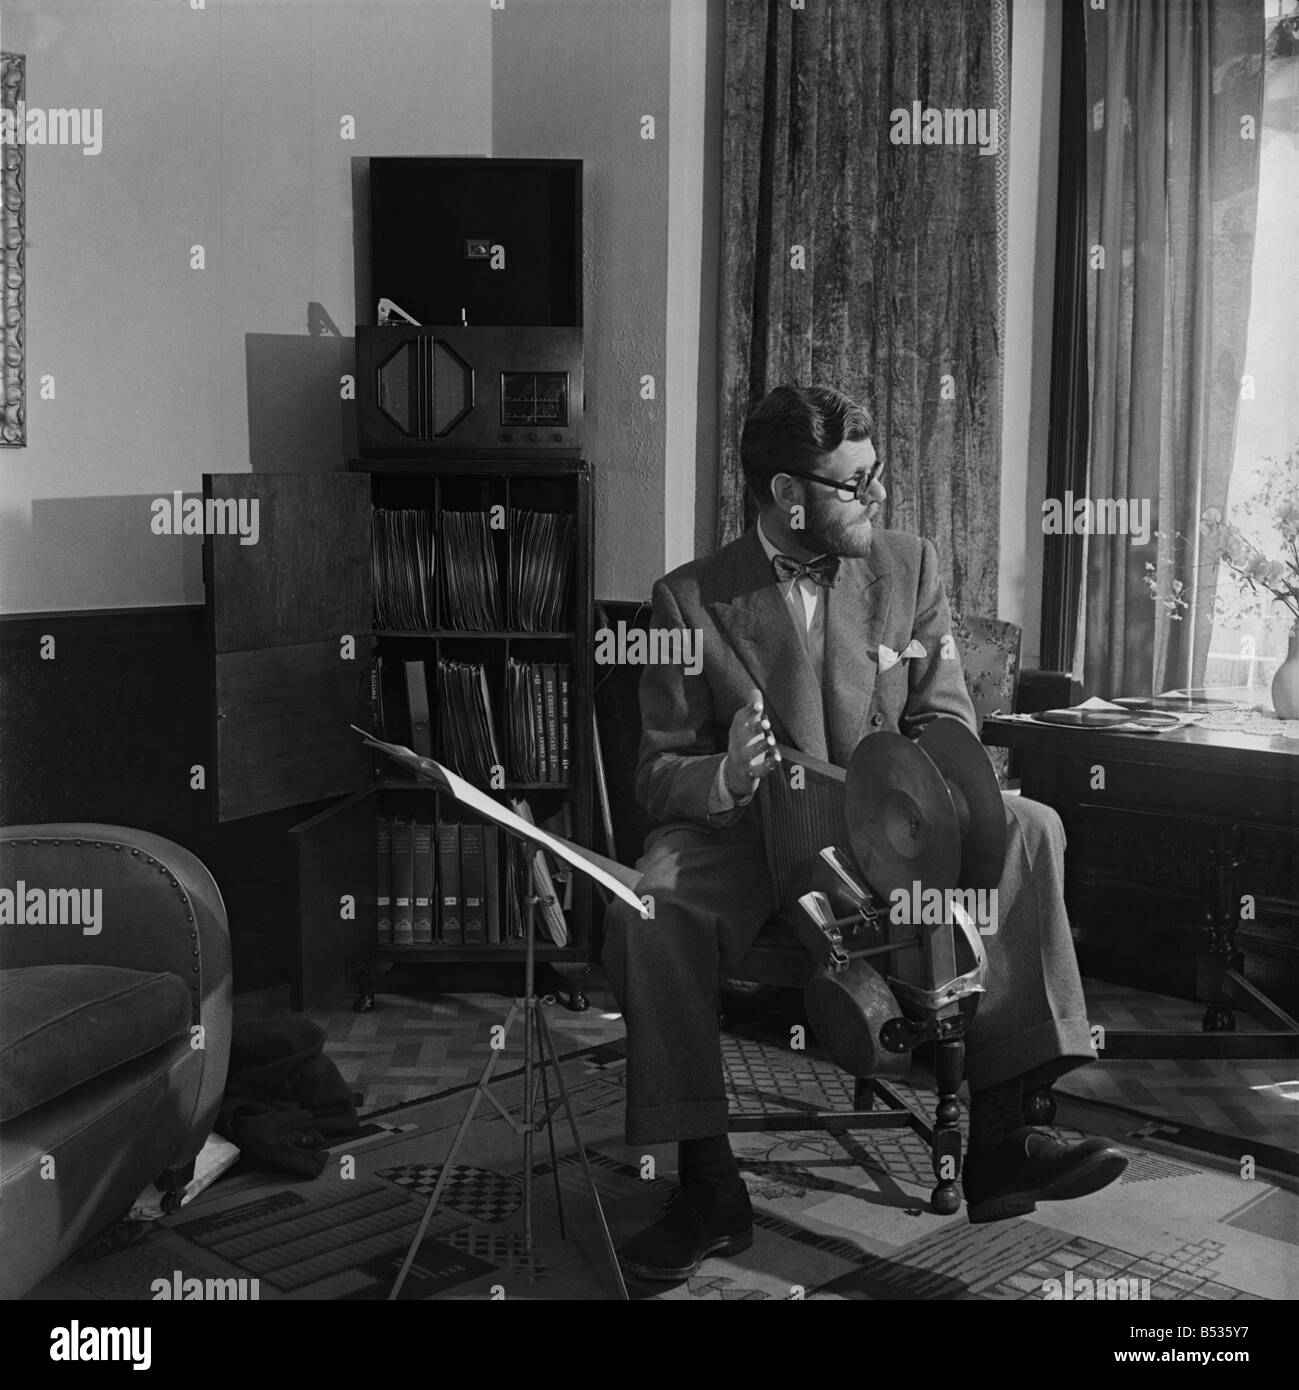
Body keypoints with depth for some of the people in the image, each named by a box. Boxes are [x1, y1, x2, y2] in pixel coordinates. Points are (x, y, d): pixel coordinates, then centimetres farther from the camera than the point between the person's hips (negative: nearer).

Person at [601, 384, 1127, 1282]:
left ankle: (999, 1139, -22)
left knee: (1029, 829, -22)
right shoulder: (691, 599, -4)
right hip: (741, 837, -2)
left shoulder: (910, 566, 5)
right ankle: (710, 1192, -17)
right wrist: (724, 777, -28)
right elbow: (659, 775, -3)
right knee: (647, 917, -32)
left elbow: (948, 722, 4)